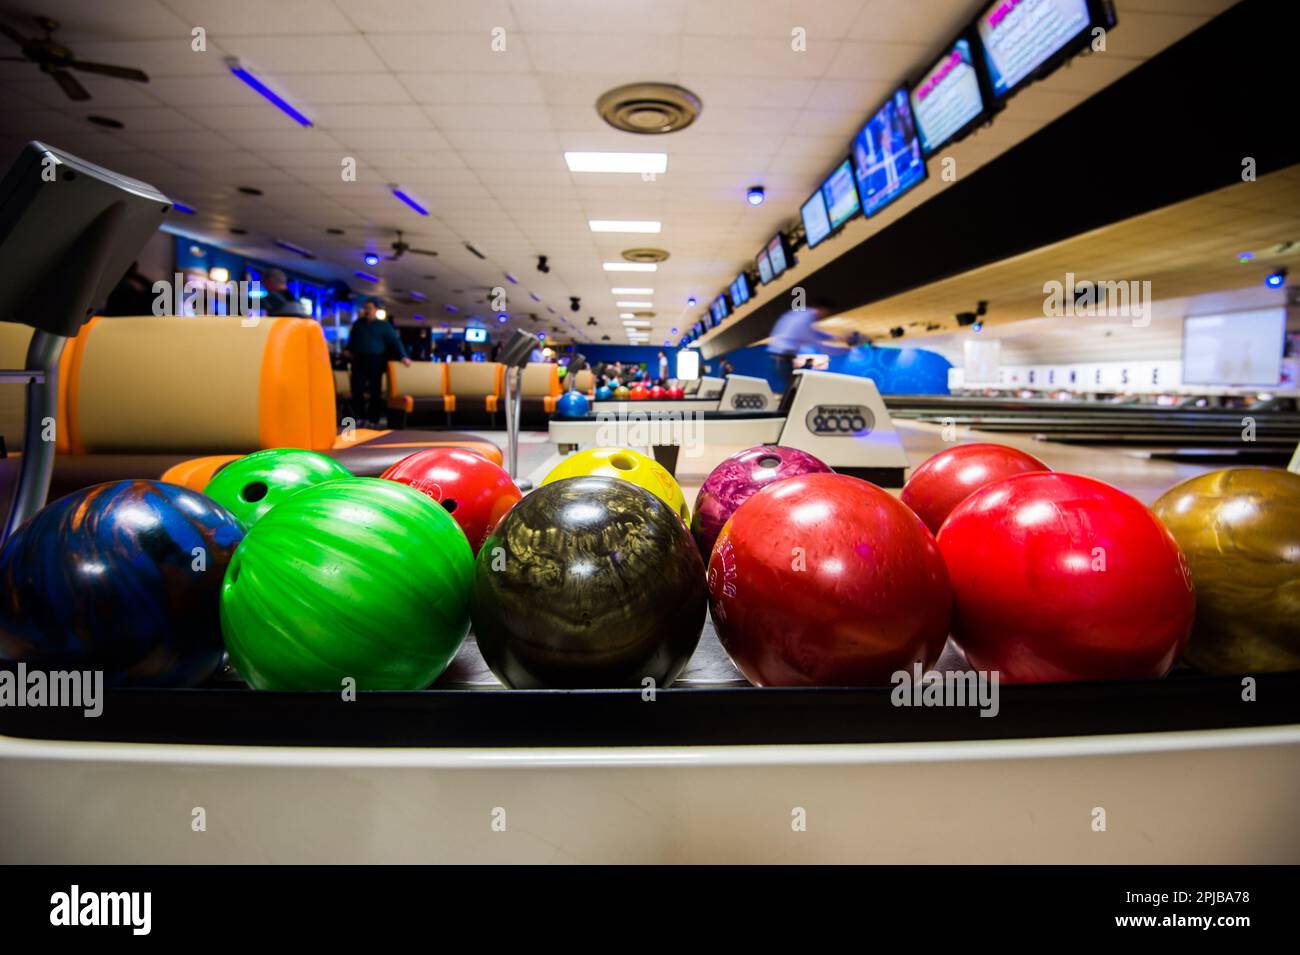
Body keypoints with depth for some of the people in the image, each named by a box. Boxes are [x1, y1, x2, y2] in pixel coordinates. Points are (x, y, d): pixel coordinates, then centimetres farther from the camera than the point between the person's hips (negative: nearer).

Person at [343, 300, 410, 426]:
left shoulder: (384, 326, 6)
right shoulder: (358, 324, 17)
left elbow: (395, 341, -1)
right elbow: (351, 340, 28)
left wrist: (403, 356, -12)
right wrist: (347, 349, 9)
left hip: (376, 361, -3)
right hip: (359, 360, 3)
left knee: (375, 391, -2)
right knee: (357, 389, -4)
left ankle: (372, 419, 3)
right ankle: (359, 417, 4)